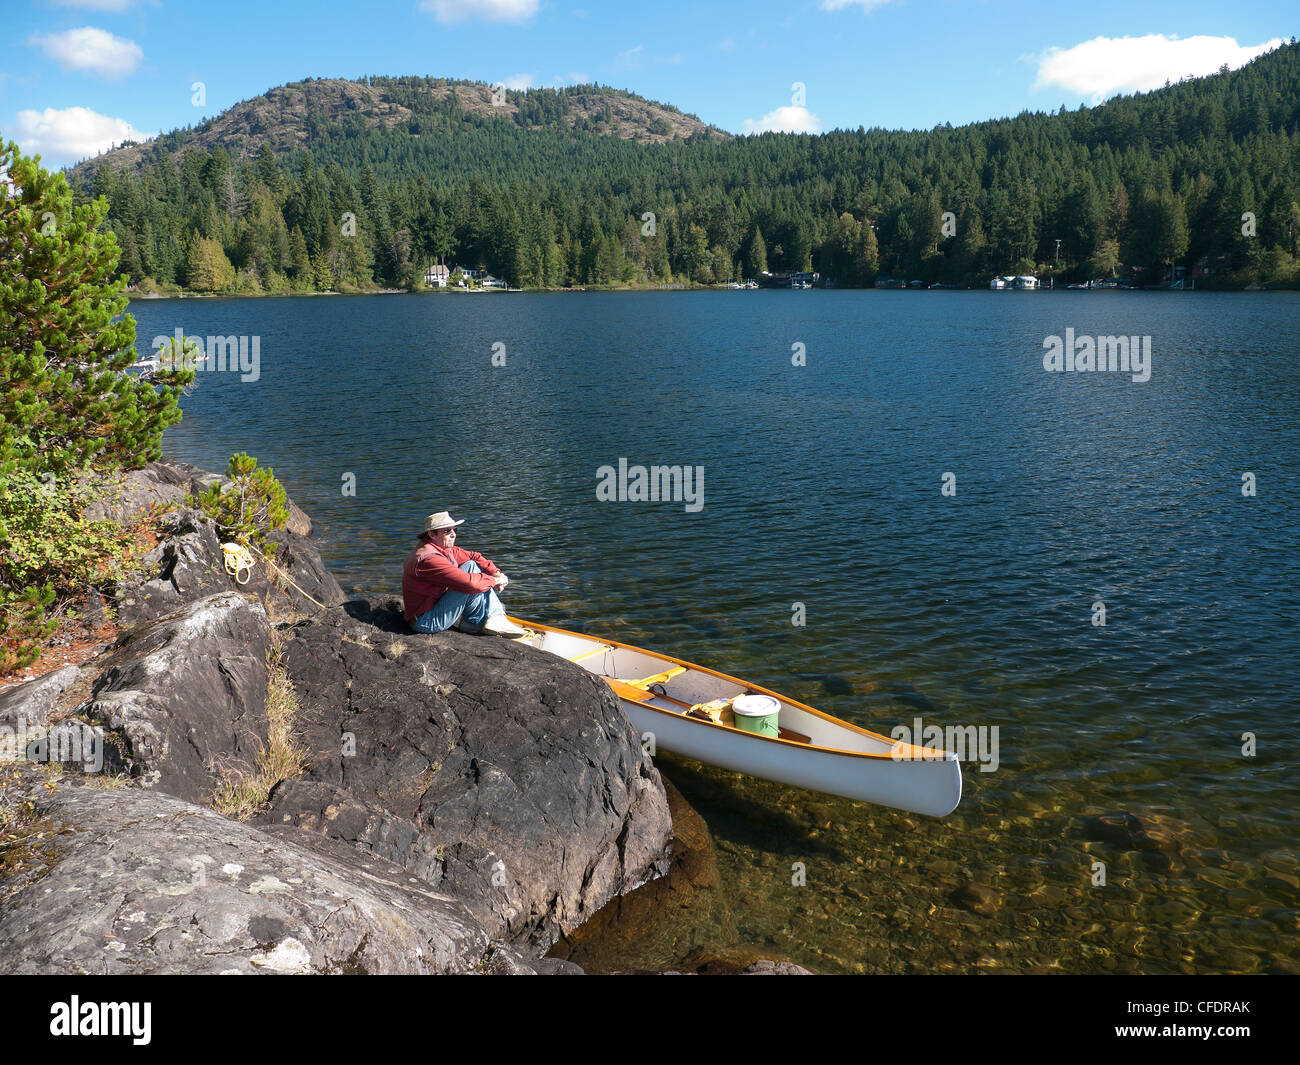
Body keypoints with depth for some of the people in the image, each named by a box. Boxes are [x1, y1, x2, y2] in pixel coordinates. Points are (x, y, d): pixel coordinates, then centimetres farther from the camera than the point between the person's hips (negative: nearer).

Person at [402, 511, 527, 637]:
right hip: (426, 623, -11)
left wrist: (496, 573, -5)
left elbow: (474, 557, 12)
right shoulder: (428, 559, -26)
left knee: (473, 565, 6)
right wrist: (495, 580, -16)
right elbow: (468, 582, -31)